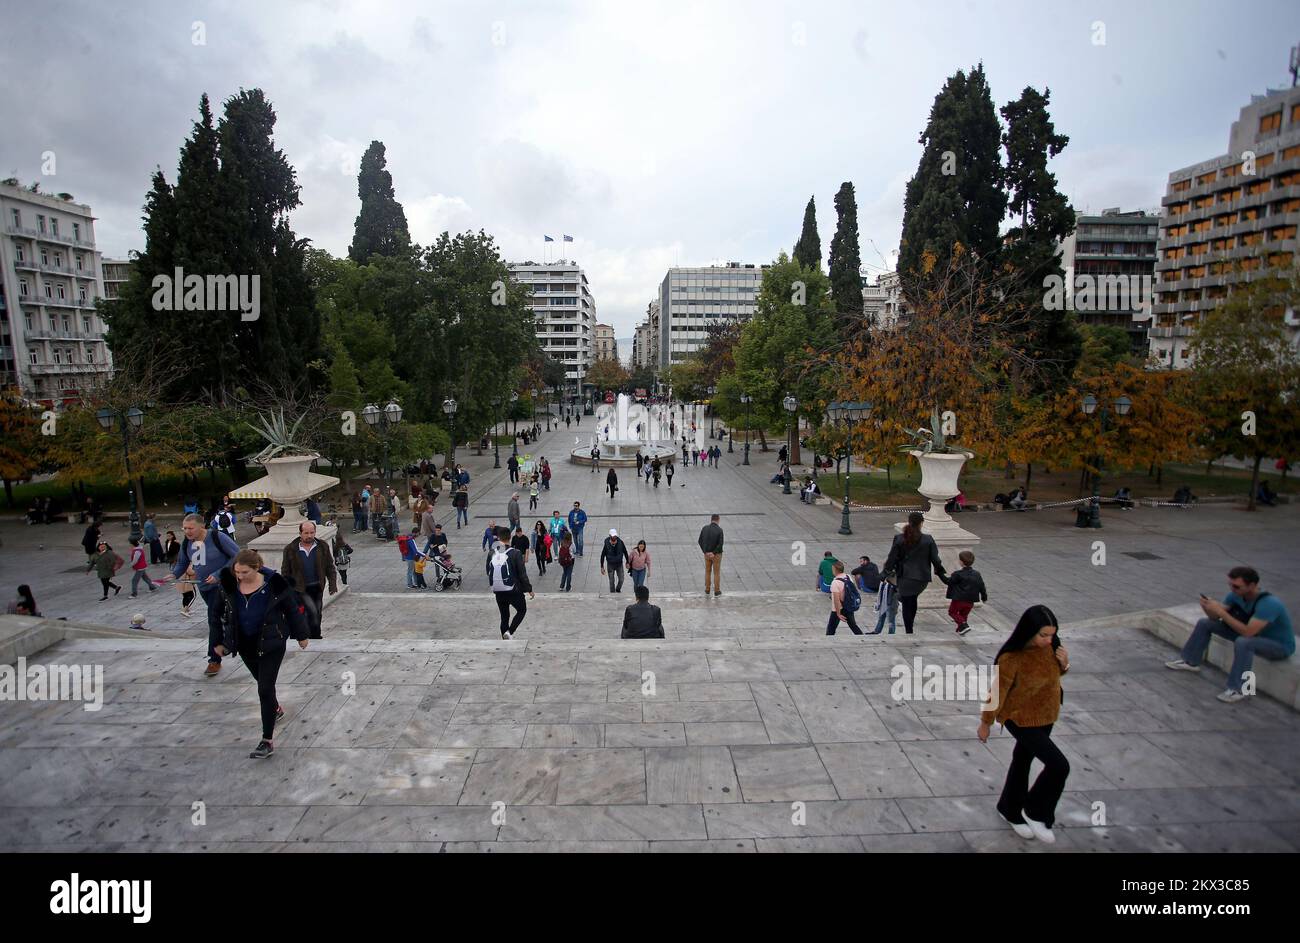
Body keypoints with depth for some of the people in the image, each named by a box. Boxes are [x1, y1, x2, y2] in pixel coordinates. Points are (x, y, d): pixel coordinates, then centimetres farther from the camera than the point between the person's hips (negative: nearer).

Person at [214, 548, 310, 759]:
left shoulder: (273, 584, -18)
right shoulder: (229, 586, -8)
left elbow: (292, 609, -7)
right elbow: (221, 613, 8)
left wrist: (301, 635, 1)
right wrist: (220, 641, 11)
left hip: (271, 643, -5)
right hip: (245, 644, 5)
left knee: (265, 689, -8)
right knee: (262, 683, 23)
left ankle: (268, 741, -1)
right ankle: (276, 709, 53)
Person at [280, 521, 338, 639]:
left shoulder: (322, 547, 1)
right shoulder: (291, 549, -4)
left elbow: (330, 567, 6)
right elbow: (285, 571, 2)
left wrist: (333, 584, -2)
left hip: (317, 588, 3)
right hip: (301, 589, -3)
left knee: (317, 615, 11)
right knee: (312, 612, -18)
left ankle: (314, 637, 29)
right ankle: (315, 637, -4)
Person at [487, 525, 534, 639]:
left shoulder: (492, 553, -2)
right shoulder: (515, 553, -14)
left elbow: (488, 572, 9)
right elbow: (522, 574, -12)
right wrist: (529, 589, -2)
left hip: (498, 592, 4)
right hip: (514, 591, -4)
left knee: (504, 616, 17)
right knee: (522, 610, 18)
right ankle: (510, 632, -1)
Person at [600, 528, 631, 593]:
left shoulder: (620, 542, -14)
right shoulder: (606, 544, -18)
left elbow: (625, 552, 0)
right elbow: (602, 555, -8)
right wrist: (602, 567, -6)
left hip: (619, 564, 2)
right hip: (610, 565, -1)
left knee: (621, 580, 7)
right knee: (611, 581, 8)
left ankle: (618, 590, 36)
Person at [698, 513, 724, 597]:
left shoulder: (704, 528, -6)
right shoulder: (719, 530, -18)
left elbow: (700, 541, -5)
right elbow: (720, 544, -23)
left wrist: (705, 552, -8)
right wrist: (714, 553, -16)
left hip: (707, 554, 3)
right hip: (716, 554, -3)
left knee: (707, 571, 18)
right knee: (717, 573, 10)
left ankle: (707, 590, 26)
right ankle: (717, 591, 18)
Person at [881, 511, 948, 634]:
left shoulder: (899, 538, -9)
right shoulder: (928, 539, -7)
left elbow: (892, 558, -4)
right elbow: (935, 559, -2)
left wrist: (886, 572, 8)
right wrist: (942, 576, 8)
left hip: (905, 577, -1)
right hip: (922, 578, 1)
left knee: (907, 604, 8)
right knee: (912, 600, 25)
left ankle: (908, 630, 9)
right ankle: (910, 626, 29)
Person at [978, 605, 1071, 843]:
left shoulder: (1049, 646, -10)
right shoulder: (1011, 658, -29)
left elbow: (1054, 673, 10)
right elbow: (997, 693, -19)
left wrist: (1064, 664, -13)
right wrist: (985, 723, -8)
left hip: (1045, 716, 7)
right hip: (1022, 720, -6)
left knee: (1023, 760, 21)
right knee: (1059, 765, -10)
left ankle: (1009, 810, 42)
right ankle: (1035, 812, 14)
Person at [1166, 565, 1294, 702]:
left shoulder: (1268, 603, -33)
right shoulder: (1235, 595, -11)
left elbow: (1247, 632, -40)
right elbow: (1215, 618, -3)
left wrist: (1221, 611, -38)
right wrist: (1208, 608, -25)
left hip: (1280, 645, -8)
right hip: (1254, 635, 8)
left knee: (1243, 642, -39)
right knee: (1205, 623, 4)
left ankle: (1239, 689, -26)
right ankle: (1190, 661, 14)